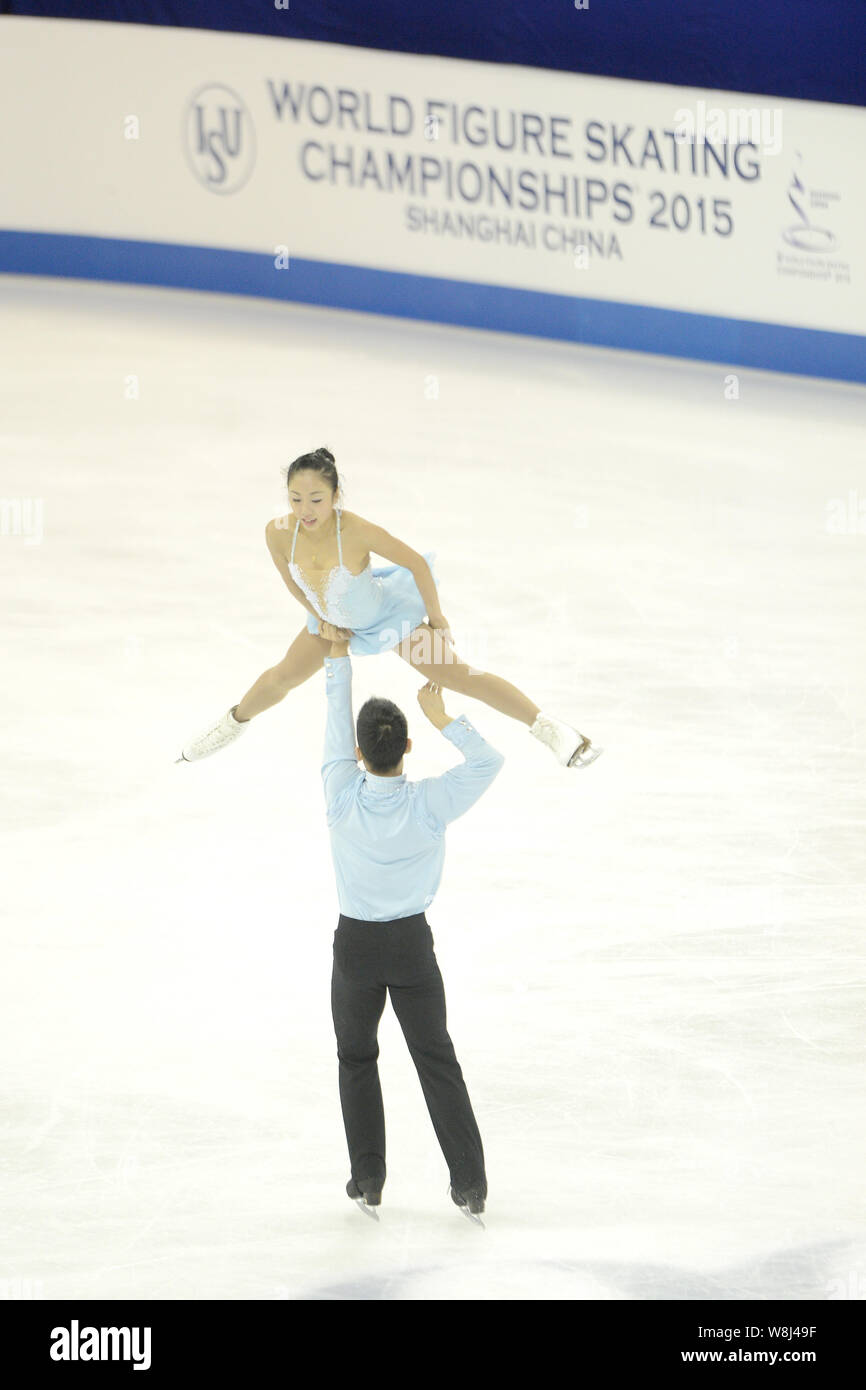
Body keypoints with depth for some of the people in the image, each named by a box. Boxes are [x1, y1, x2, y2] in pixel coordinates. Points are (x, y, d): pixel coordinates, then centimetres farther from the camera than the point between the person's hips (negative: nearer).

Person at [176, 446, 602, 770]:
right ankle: (232, 724, 54)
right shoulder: (278, 533, -29)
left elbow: (416, 562, -26)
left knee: (455, 674, -10)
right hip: (335, 619, 5)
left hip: (388, 613, -5)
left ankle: (550, 728, -4)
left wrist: (436, 618, -15)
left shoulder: (356, 530, -41)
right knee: (283, 677, 23)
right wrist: (323, 621, 3)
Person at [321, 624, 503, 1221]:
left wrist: (338, 655, 3)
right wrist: (442, 719, -15)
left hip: (356, 945, 0)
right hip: (413, 944, 0)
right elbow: (489, 761, -9)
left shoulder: (342, 797, -20)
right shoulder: (430, 804, -21)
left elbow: (336, 726, -7)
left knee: (357, 1060, 17)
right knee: (437, 1061, 11)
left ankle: (368, 1182, 18)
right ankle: (470, 1183, 12)